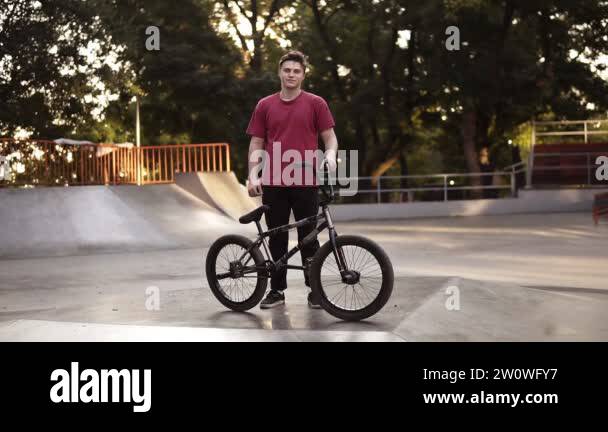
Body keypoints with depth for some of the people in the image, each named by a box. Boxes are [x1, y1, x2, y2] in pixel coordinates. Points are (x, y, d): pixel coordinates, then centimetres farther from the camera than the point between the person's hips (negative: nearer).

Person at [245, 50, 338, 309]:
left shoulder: (315, 103, 3)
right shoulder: (264, 106, 9)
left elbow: (329, 136, 3)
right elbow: (256, 144, 9)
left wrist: (330, 154, -19)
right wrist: (252, 176, -1)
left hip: (305, 182, -2)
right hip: (273, 183, 2)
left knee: (308, 237, 4)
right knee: (277, 238, 8)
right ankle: (277, 290, 18)